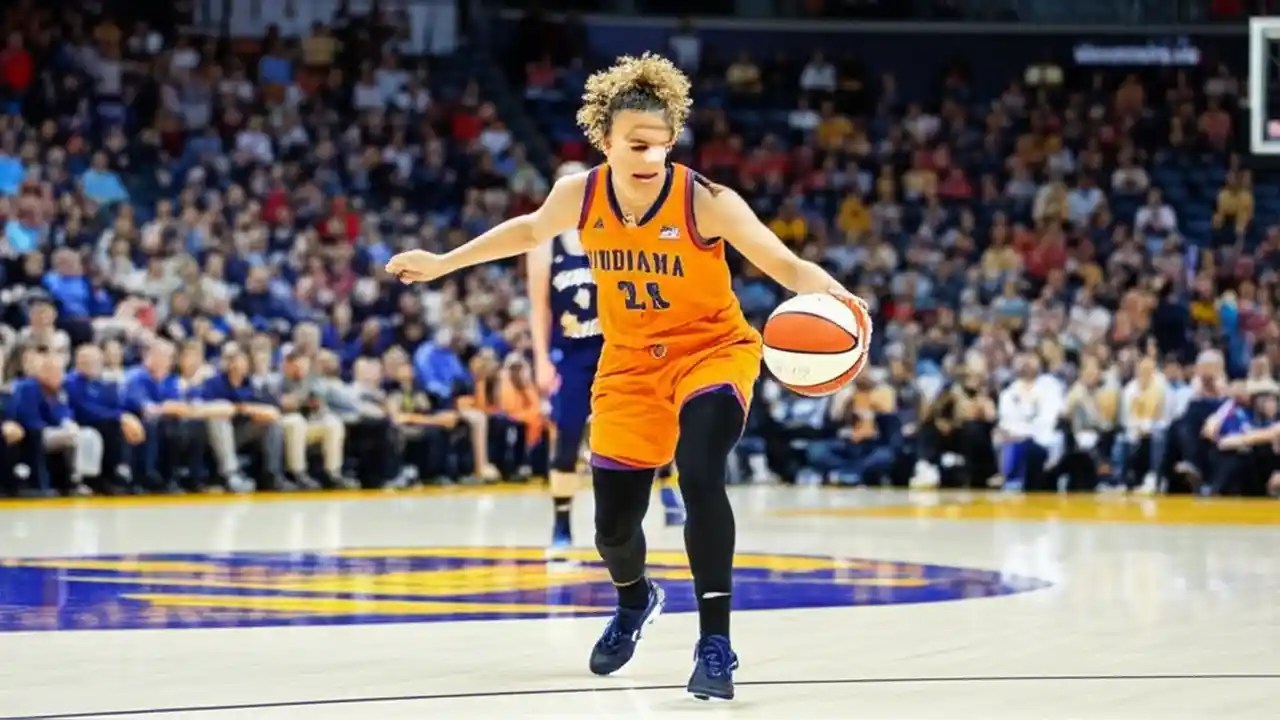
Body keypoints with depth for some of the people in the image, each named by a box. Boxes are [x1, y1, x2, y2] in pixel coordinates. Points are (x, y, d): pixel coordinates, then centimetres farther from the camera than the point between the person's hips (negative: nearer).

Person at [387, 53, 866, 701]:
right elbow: (530, 231, 8)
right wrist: (443, 264, 13)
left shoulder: (705, 202, -24)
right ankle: (635, 601, 43)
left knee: (699, 477, -30)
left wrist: (834, 296, -45)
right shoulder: (579, 195, -14)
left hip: (713, 350, -4)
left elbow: (785, 265, -25)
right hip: (630, 364, 4)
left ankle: (715, 644, -21)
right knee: (612, 525, 6)